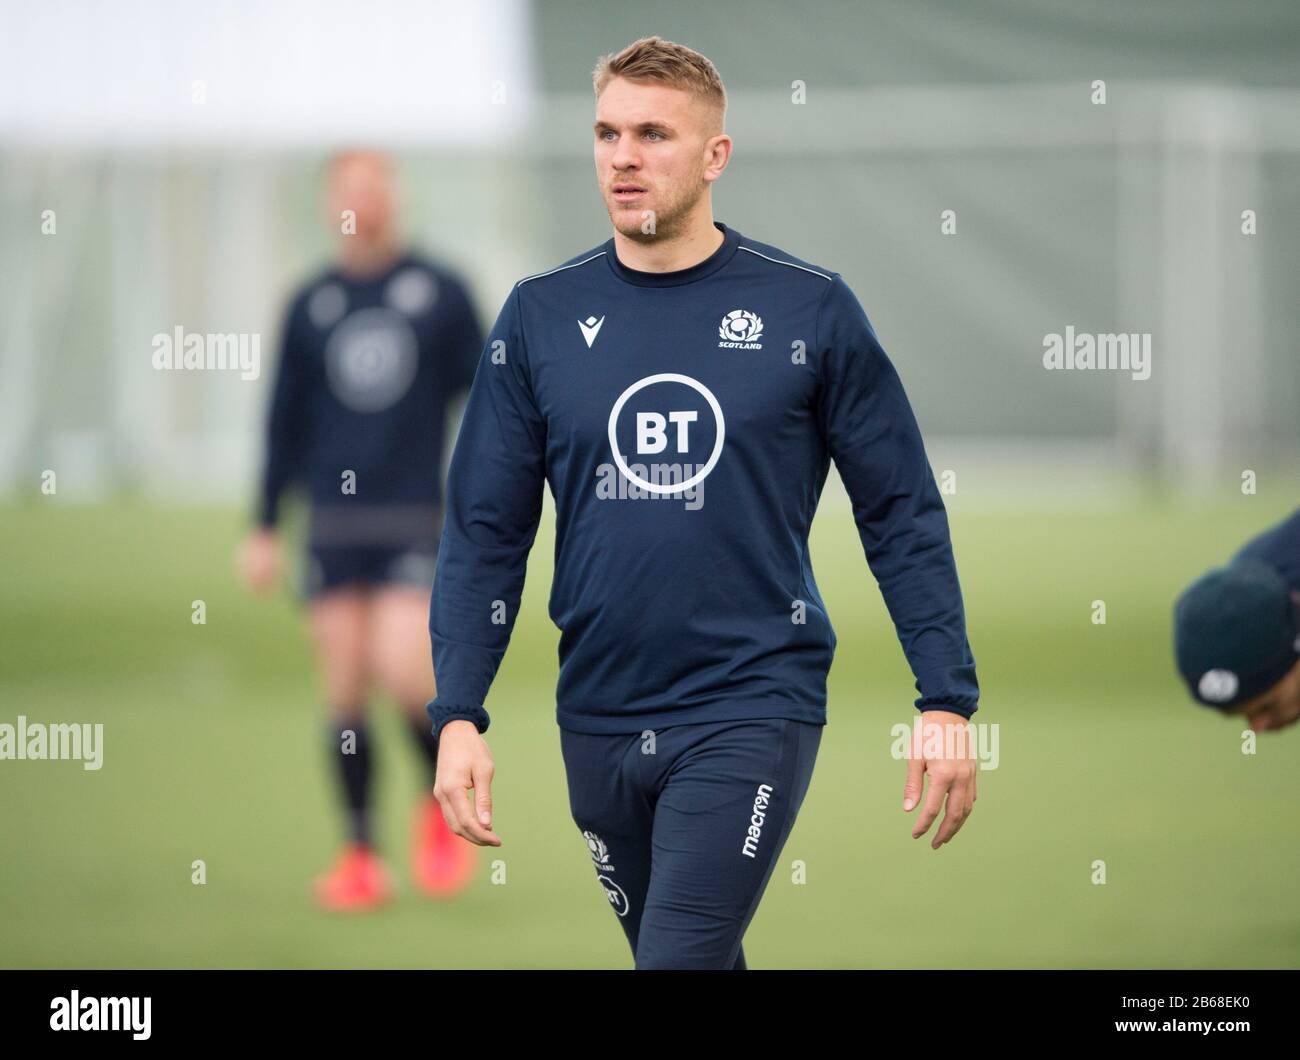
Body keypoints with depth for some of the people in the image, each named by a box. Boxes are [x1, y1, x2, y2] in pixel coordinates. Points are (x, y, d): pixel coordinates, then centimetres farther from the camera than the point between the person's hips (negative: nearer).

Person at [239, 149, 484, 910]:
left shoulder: (442, 292, 4)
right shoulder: (312, 305, 10)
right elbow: (286, 420, 15)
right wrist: (266, 528, 13)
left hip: (417, 520, -2)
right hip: (335, 525, 2)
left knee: (404, 670, -17)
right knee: (345, 687, -1)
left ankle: (447, 800, 10)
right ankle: (360, 855, 7)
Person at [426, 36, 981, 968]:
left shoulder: (809, 309, -2)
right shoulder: (541, 316, 4)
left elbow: (902, 514, 1)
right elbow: (485, 532, 6)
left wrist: (948, 701, -4)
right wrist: (458, 716, -3)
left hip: (751, 714, -4)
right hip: (600, 718, 4)